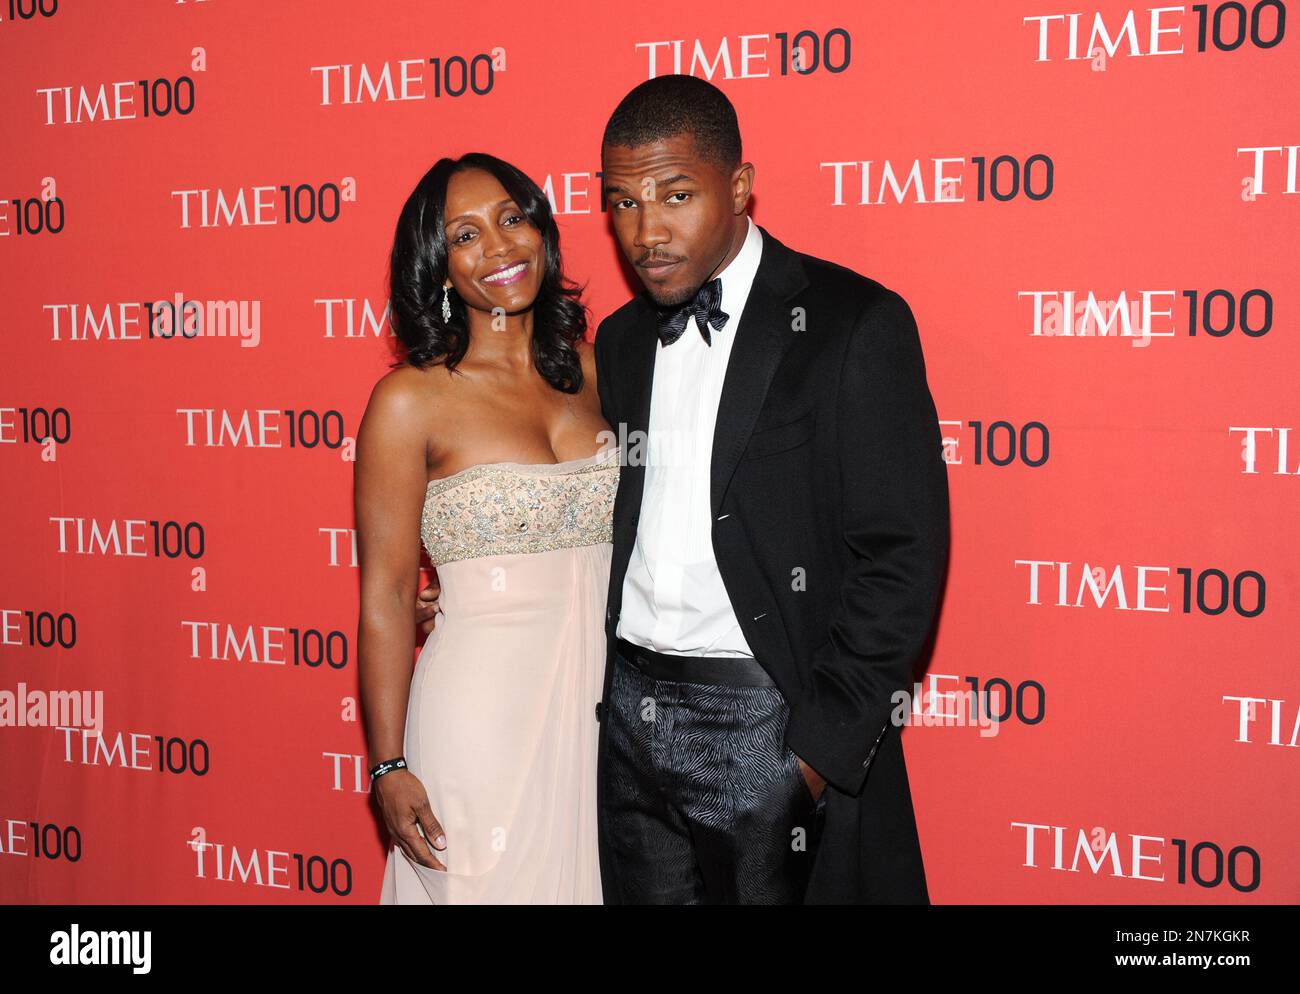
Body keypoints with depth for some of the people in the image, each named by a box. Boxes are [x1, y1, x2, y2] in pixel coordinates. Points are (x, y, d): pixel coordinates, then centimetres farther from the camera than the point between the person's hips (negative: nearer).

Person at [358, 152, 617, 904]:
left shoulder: (590, 368, 6)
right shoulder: (412, 399, -8)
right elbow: (385, 596, -7)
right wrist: (389, 766, -8)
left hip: (603, 697, 4)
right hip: (484, 710, -4)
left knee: (585, 878, 15)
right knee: (490, 883, 8)